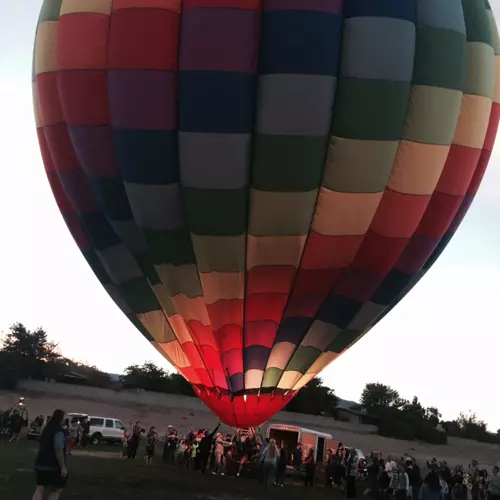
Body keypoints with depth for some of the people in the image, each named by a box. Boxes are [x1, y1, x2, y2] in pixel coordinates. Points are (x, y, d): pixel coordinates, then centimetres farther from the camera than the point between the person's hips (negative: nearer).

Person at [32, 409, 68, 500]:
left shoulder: (47, 429, 13)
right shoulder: (58, 432, -16)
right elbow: (58, 450, -25)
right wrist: (63, 467, -24)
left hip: (41, 464, 8)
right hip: (52, 466, -8)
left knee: (40, 489, 6)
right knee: (56, 490, 7)